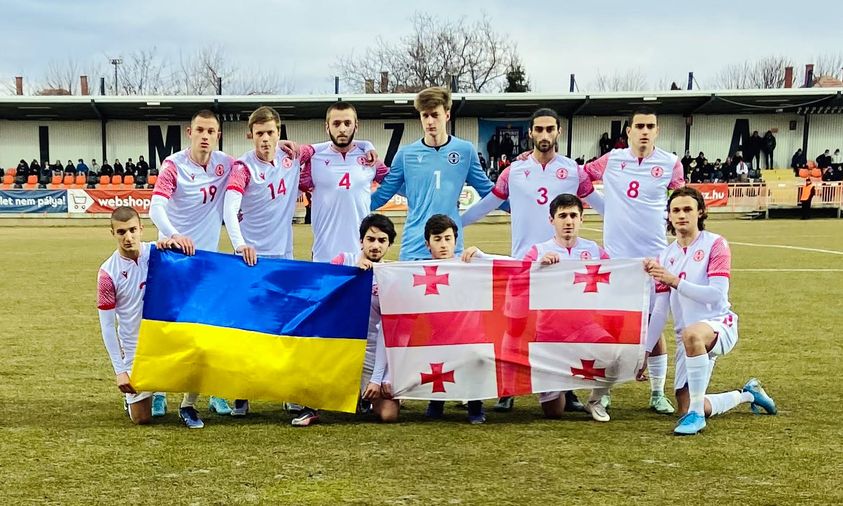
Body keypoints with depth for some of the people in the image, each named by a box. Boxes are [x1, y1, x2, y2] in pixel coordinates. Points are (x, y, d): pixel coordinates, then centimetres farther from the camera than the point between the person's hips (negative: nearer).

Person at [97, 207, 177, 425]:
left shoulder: (158, 252, -6)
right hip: (134, 349, -2)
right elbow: (107, 325, -9)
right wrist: (120, 371, -12)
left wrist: (175, 242, -36)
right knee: (141, 418, -1)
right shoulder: (108, 273, -12)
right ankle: (133, 395, 36)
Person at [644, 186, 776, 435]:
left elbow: (717, 294, -17)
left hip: (719, 324, -6)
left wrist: (675, 281, -24)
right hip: (688, 340, 6)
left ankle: (696, 414, -30)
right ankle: (747, 394, 27)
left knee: (692, 333, -42)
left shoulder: (715, 244, -4)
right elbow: (660, 310, 10)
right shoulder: (666, 256, 10)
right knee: (685, 408, 1)